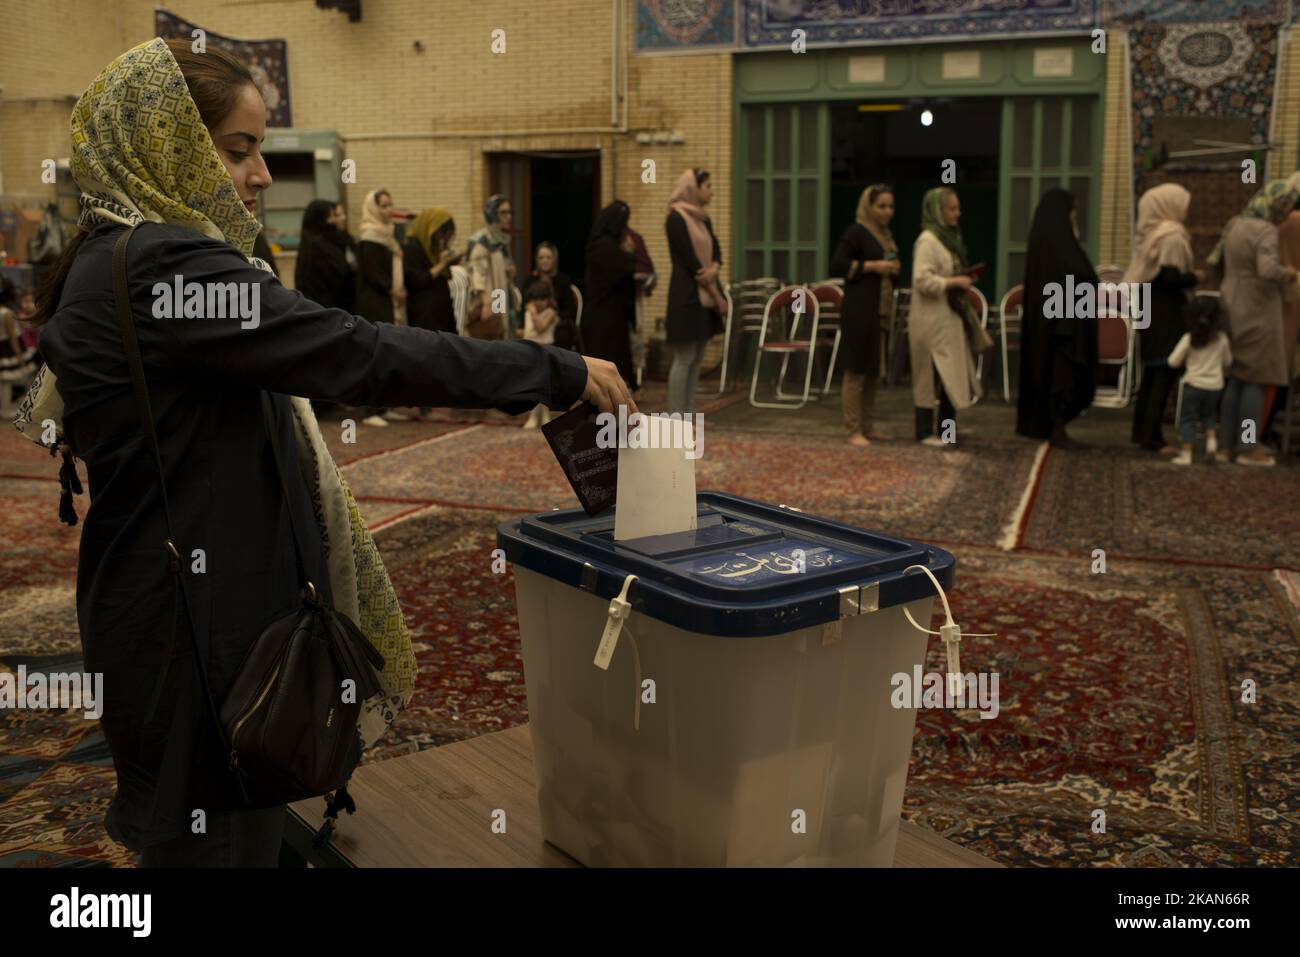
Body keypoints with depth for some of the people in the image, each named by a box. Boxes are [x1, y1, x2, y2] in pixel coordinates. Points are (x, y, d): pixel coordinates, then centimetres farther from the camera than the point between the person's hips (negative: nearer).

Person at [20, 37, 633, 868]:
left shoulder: (115, 259, 11)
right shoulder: (163, 266, -22)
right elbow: (359, 353, -27)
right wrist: (558, 373, -21)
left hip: (192, 604, 10)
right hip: (201, 624, -10)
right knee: (226, 837, 5)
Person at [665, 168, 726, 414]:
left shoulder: (702, 220, 15)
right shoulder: (676, 218, -11)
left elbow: (717, 251, 7)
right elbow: (689, 260, -15)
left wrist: (714, 269, -18)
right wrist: (718, 295, -12)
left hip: (704, 296, 9)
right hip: (687, 296, -9)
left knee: (696, 359, 9)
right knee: (684, 359, -7)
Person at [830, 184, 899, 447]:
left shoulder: (887, 235, 18)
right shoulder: (856, 232, -7)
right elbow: (837, 265, -14)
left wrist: (893, 269, 8)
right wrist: (872, 266, -16)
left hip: (882, 310, 9)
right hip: (860, 311, -8)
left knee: (874, 371, 10)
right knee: (856, 371, -6)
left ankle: (867, 426, 17)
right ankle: (854, 431, -3)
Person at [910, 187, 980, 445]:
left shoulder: (948, 238, 15)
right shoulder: (927, 240, -14)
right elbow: (922, 280, -22)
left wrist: (961, 281, 8)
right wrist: (954, 281, -18)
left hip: (949, 318, 9)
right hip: (932, 320, -9)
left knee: (951, 373, 11)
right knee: (931, 375, -5)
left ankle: (948, 426, 20)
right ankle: (925, 432, 2)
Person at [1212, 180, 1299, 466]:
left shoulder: (1235, 225, 7)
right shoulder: (1266, 232, -17)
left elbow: (1215, 261, 17)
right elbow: (1269, 270, -31)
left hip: (1233, 311, 8)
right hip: (1257, 314, -8)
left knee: (1236, 379, 12)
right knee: (1257, 381, 0)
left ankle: (1230, 444, 15)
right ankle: (1248, 448, 3)